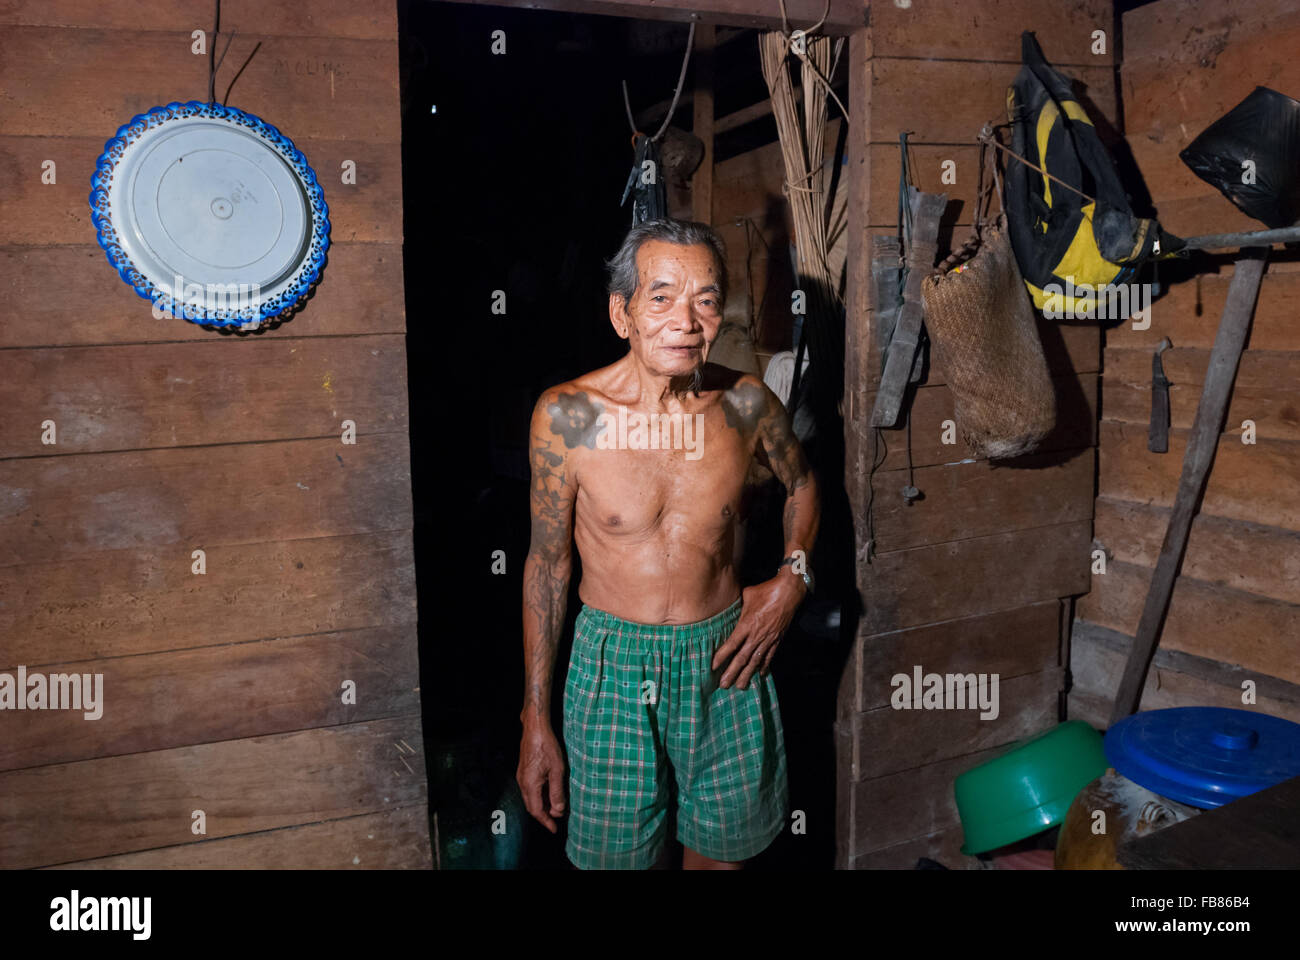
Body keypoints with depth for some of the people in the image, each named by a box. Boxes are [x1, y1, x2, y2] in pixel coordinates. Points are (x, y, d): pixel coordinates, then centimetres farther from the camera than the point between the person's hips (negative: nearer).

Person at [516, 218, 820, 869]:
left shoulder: (746, 404, -7)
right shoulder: (567, 415, -13)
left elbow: (801, 482, 15)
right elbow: (546, 564, -5)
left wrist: (792, 578, -2)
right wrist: (535, 723, -2)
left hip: (726, 659, 2)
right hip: (614, 664, -2)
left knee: (722, 852, 17)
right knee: (617, 854, 10)